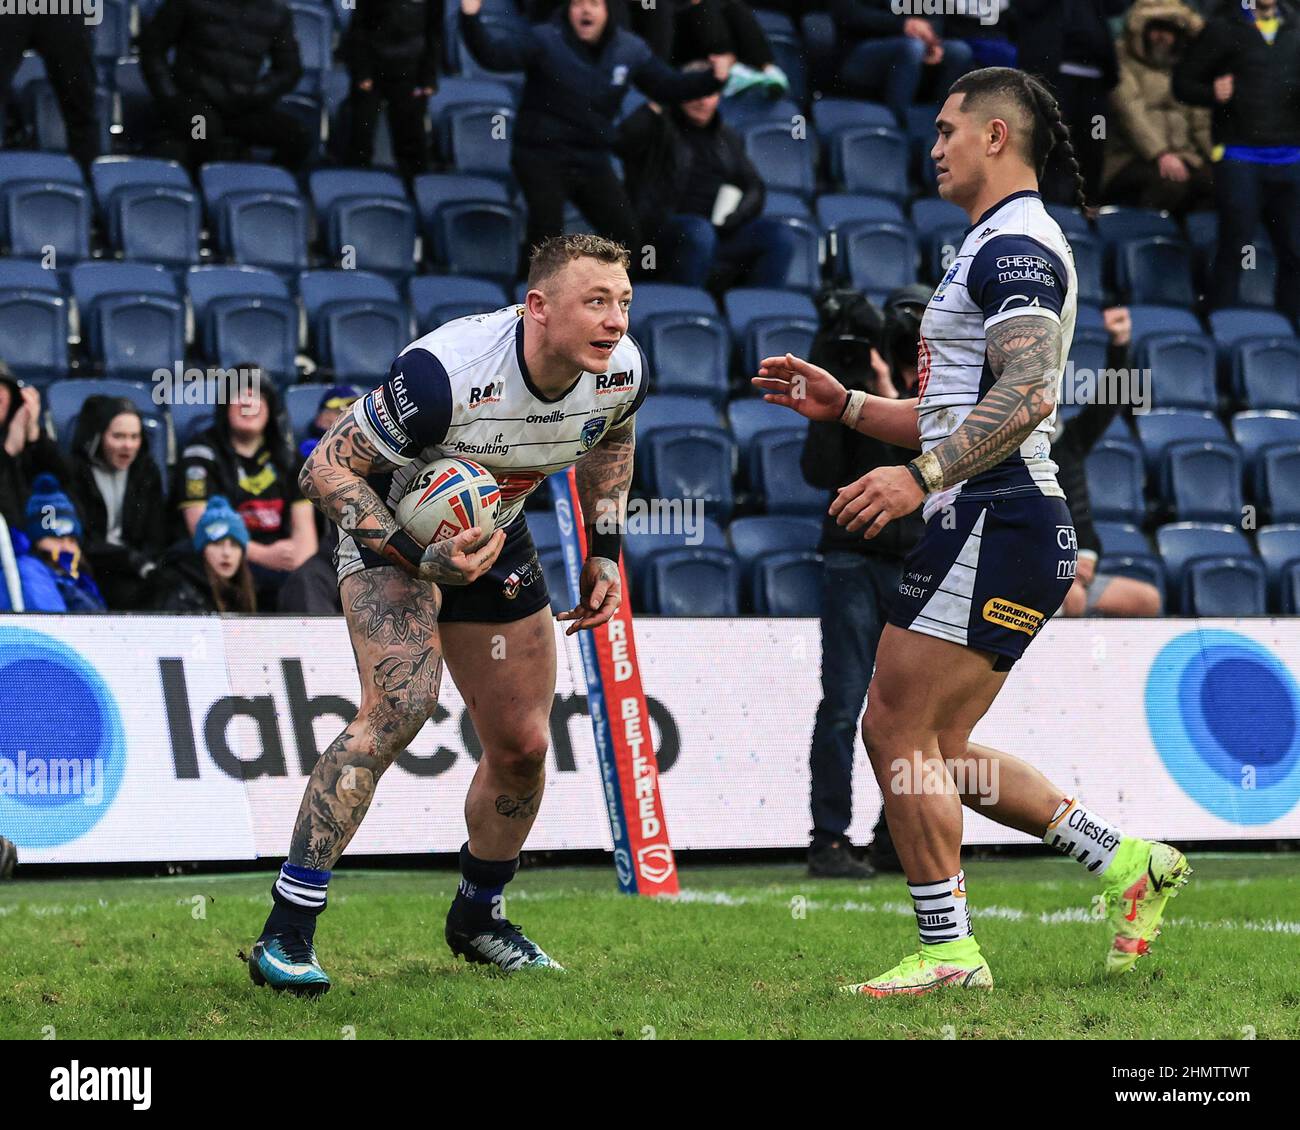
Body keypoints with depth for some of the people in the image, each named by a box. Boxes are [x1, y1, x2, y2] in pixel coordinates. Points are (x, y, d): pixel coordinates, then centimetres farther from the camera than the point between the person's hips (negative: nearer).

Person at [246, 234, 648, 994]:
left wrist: (606, 551, 4)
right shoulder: (445, 373, -37)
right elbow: (327, 469, -28)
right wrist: (418, 559, -36)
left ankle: (478, 916, 35)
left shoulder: (622, 371, -17)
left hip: (496, 535, 6)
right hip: (394, 528, -6)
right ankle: (287, 933, -24)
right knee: (400, 709, -27)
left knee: (523, 744, 8)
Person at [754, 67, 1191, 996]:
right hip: (993, 527, 11)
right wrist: (845, 405, 21)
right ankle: (1127, 862, 13)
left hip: (996, 525, -11)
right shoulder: (996, 248, 24)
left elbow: (1025, 397, -24)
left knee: (899, 727, -9)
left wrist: (919, 477, -31)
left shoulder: (1017, 247, -10)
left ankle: (949, 951, -5)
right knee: (930, 746, 11)